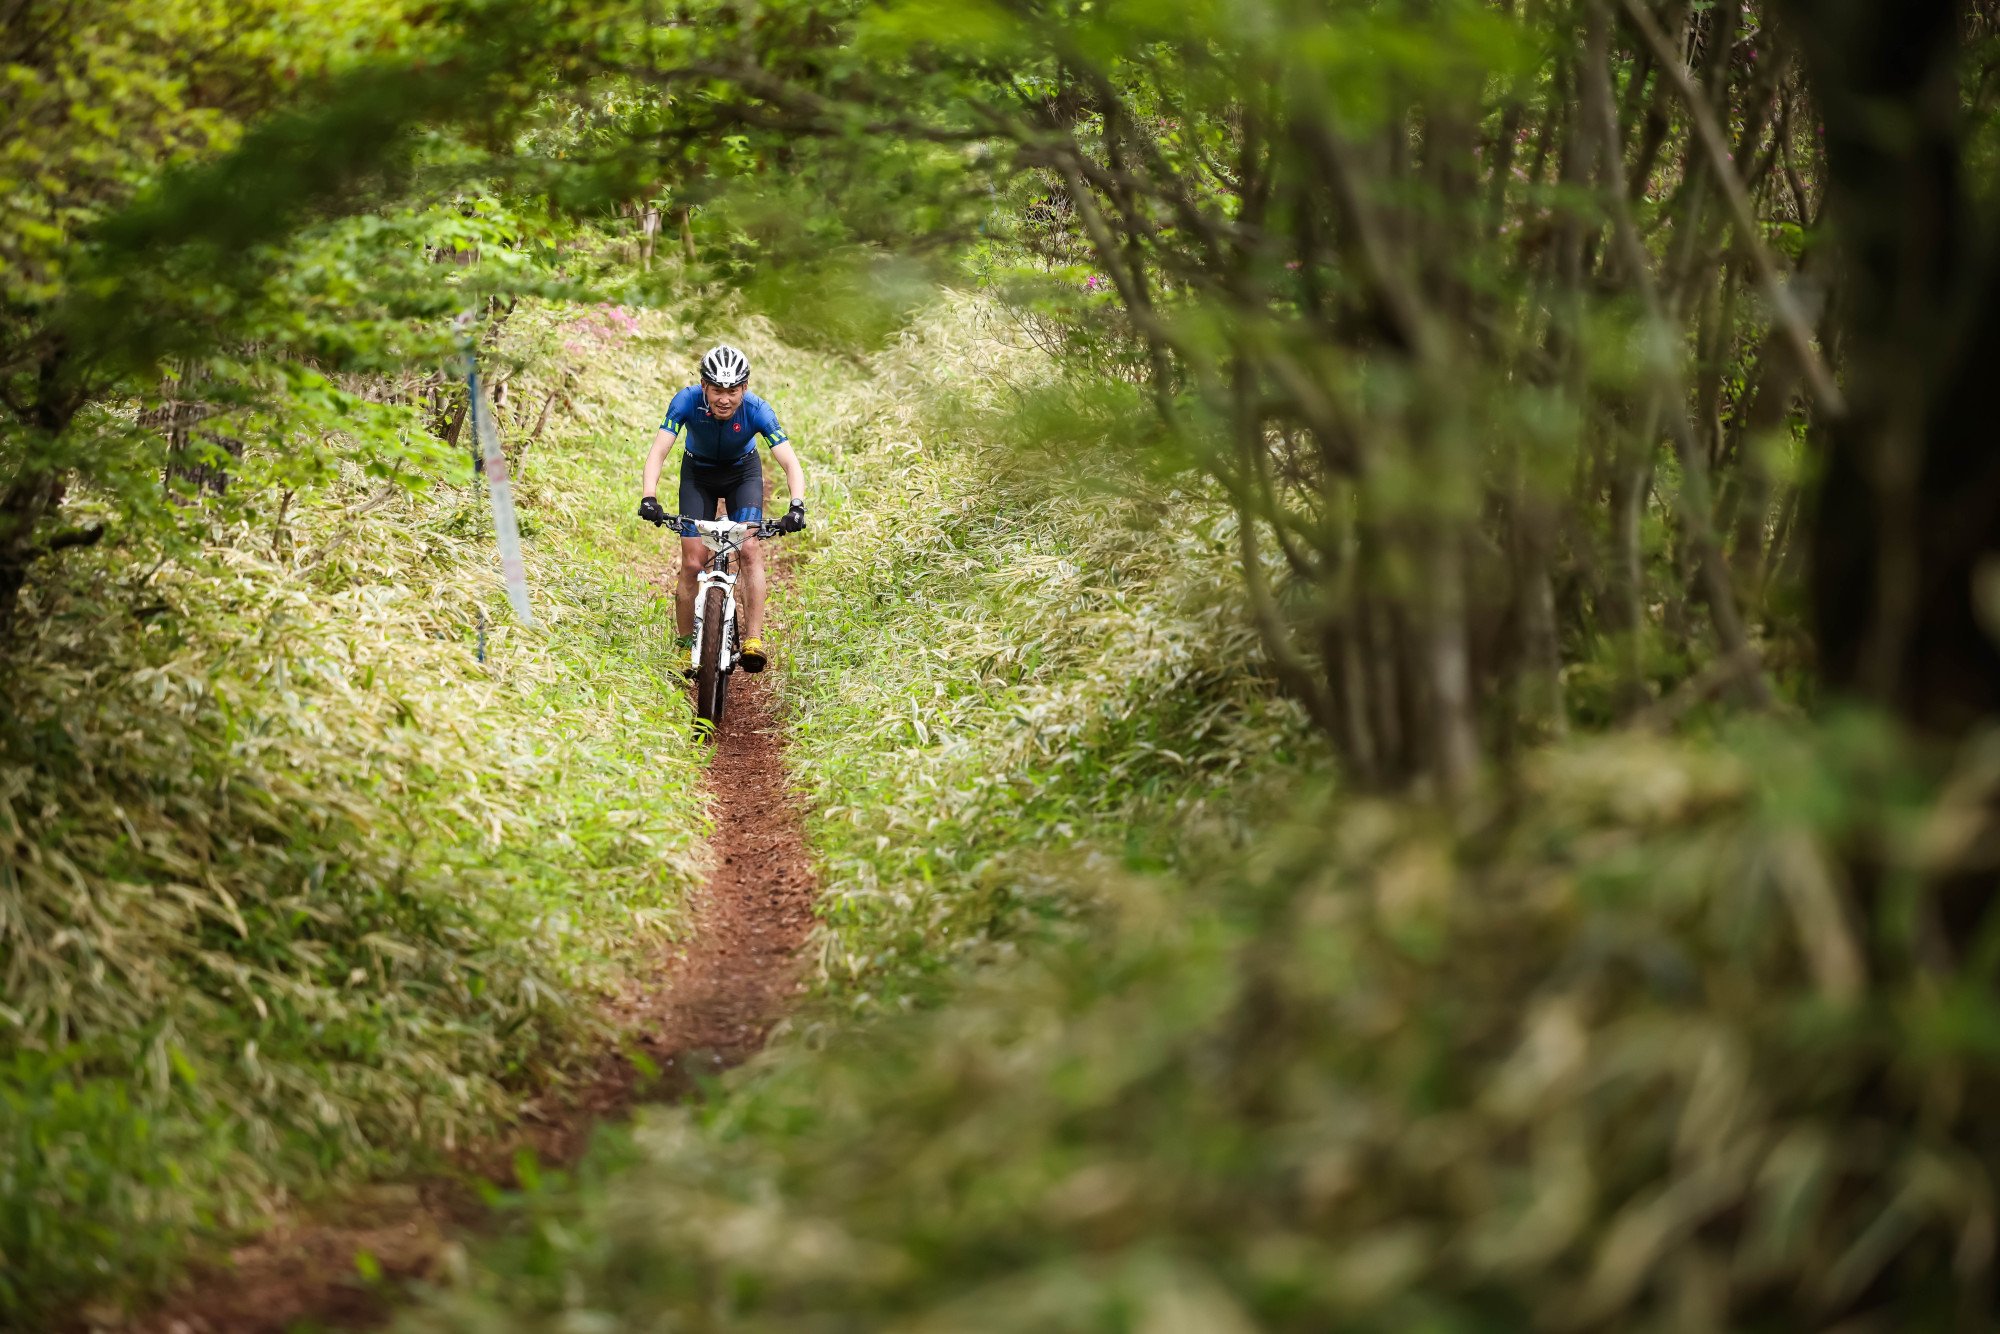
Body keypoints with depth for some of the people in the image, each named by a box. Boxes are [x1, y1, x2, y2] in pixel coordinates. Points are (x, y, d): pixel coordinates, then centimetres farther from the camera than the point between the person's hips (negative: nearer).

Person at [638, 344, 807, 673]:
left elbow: (790, 463, -35)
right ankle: (685, 645, 4)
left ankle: (753, 640, -20)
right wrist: (648, 496, -52)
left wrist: (797, 505, -51)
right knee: (692, 564, -8)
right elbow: (659, 451, -35)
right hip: (698, 474, 0)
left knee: (750, 550, -20)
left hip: (743, 473, 0)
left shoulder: (757, 410, -32)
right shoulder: (687, 401, -32)